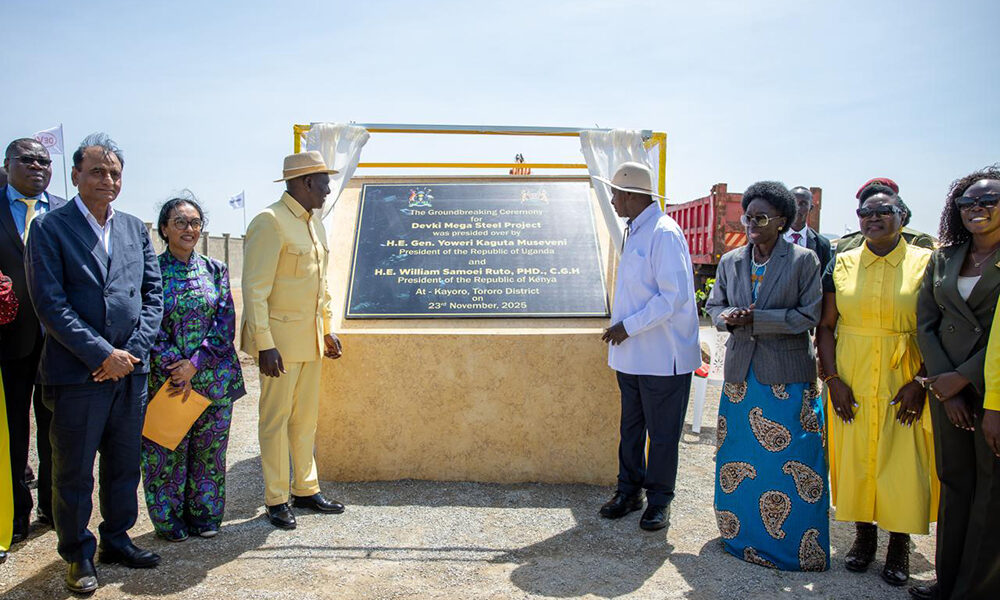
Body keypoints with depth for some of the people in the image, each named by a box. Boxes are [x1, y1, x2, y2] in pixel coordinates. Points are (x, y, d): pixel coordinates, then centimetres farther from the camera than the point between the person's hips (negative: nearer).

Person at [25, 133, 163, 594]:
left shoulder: (134, 228, 10)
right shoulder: (49, 228, -4)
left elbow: (153, 294, 9)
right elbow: (50, 303, -11)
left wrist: (134, 350, -4)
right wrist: (103, 354, -15)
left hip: (130, 370, 5)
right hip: (77, 374, -4)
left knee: (124, 464, 15)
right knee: (74, 471, 8)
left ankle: (117, 539, 32)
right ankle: (78, 553, 25)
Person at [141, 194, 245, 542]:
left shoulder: (215, 271, 6)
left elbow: (226, 324, 0)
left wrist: (195, 363, -11)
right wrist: (174, 370, -13)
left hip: (214, 377, 2)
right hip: (166, 379, -2)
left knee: (209, 449, 8)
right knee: (167, 450, 3)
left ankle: (204, 514, 24)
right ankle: (169, 519, 21)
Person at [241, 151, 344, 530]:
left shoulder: (314, 221, 14)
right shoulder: (270, 222, -13)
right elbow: (255, 289, -17)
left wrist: (327, 328, 18)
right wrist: (264, 344, -20)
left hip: (311, 337, 8)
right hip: (281, 337, -8)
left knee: (306, 416, 14)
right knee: (276, 418, 3)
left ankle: (306, 490, 26)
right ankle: (276, 500, 15)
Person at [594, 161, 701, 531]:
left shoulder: (664, 233, -17)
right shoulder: (633, 232, 13)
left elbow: (675, 295, -23)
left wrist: (629, 326, -19)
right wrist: (620, 327, 14)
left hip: (662, 356, -9)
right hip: (631, 353, 9)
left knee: (662, 432, 6)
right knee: (631, 427, 17)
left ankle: (659, 500, 20)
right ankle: (630, 490, 31)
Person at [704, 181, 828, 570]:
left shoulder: (803, 260, -4)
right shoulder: (731, 261, 8)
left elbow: (809, 315, -9)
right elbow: (713, 306, 14)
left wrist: (754, 319, -16)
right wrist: (728, 317, -10)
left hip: (787, 376, -4)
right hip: (741, 373, 4)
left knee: (791, 463, 1)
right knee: (738, 462, 11)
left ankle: (795, 549, 17)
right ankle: (742, 537, 29)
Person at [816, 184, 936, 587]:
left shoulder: (924, 263, -1)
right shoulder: (842, 265, 5)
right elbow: (826, 326, 5)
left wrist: (920, 382, -12)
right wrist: (833, 379, -5)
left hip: (904, 386, -2)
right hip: (852, 386, 2)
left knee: (904, 466, 2)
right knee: (855, 461, 8)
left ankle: (899, 545, 20)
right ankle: (864, 535, 27)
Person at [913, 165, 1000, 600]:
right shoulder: (943, 259, 9)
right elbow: (925, 323, 7)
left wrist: (963, 377, -12)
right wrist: (944, 384, -2)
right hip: (948, 386, 4)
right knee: (954, 483, 11)